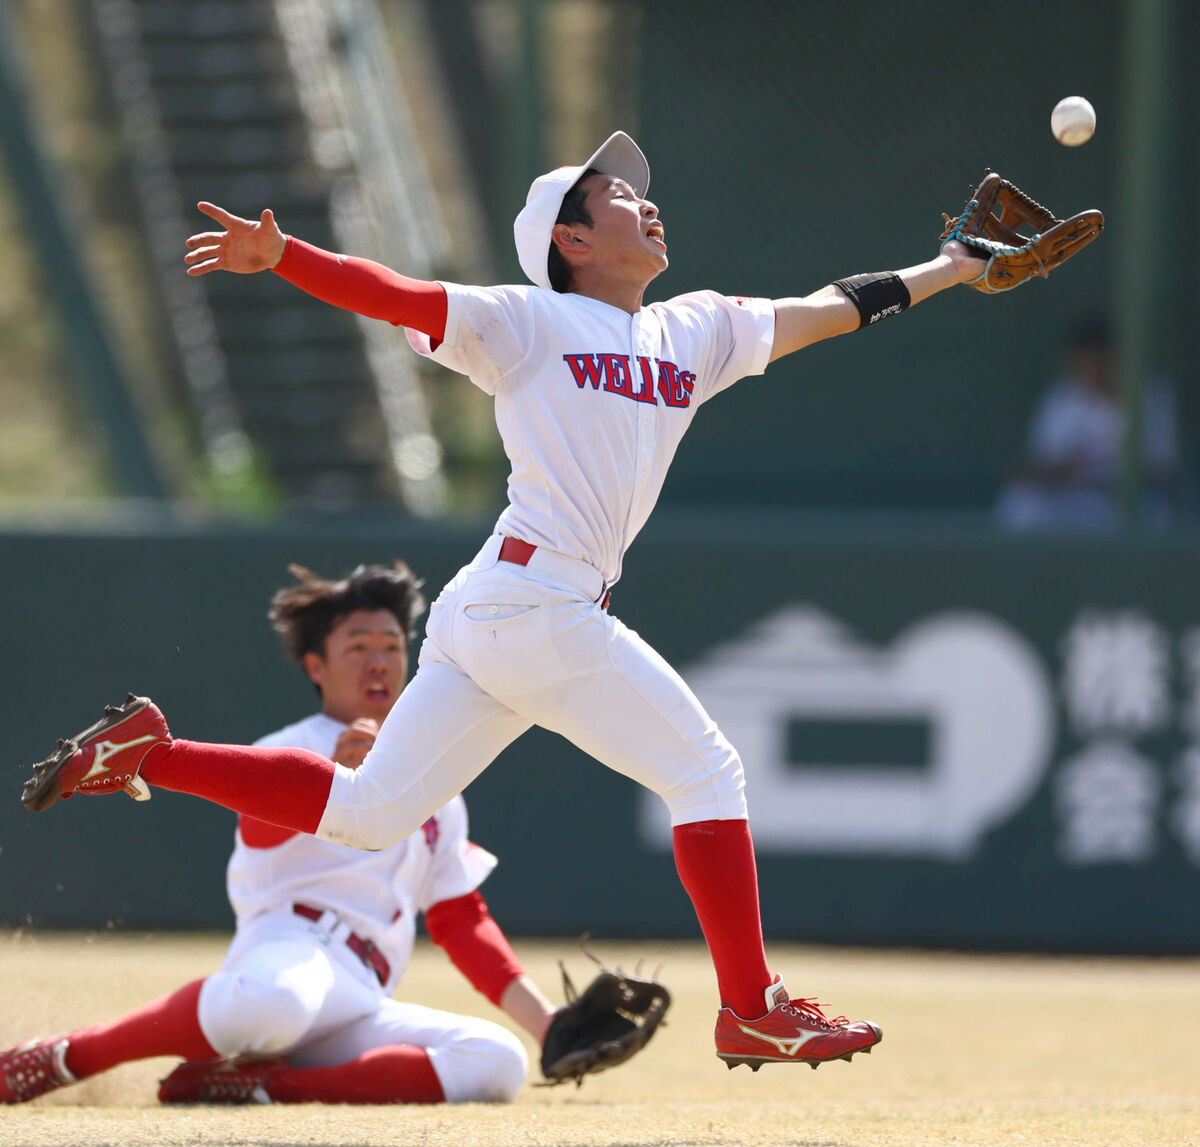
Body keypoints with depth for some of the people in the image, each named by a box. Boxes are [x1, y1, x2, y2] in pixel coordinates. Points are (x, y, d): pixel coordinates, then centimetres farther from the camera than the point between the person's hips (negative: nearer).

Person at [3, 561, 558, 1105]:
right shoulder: (295, 749, 11)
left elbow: (461, 920, 29)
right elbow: (260, 827, -12)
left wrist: (542, 1021, 17)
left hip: (360, 1011, 6)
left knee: (497, 1061, -24)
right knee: (275, 1004, -45)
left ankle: (261, 1084, -25)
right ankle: (66, 1056, -23)